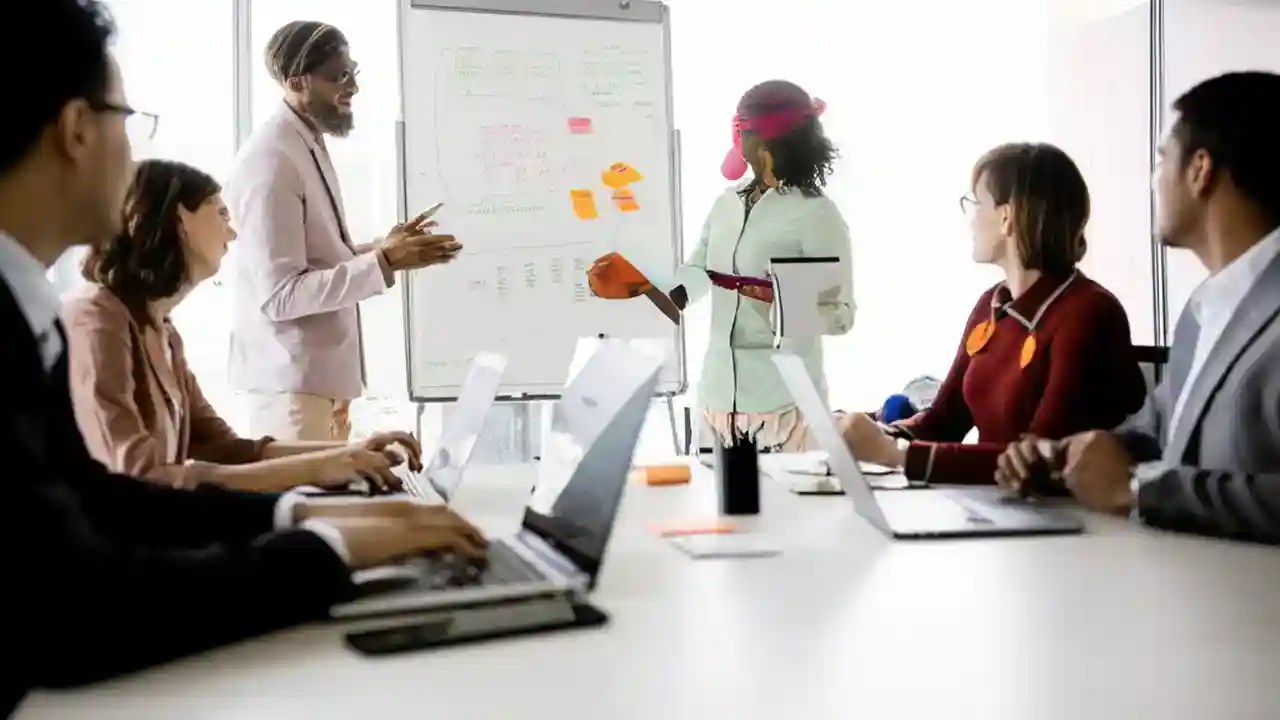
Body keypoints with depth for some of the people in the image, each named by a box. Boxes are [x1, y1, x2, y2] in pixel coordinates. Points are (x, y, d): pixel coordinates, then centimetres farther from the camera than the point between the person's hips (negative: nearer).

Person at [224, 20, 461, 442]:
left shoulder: (310, 146, 10)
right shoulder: (271, 161, -19)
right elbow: (280, 295, -23)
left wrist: (382, 249, 4)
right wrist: (383, 262, -23)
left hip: (321, 373, 9)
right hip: (290, 379, -9)